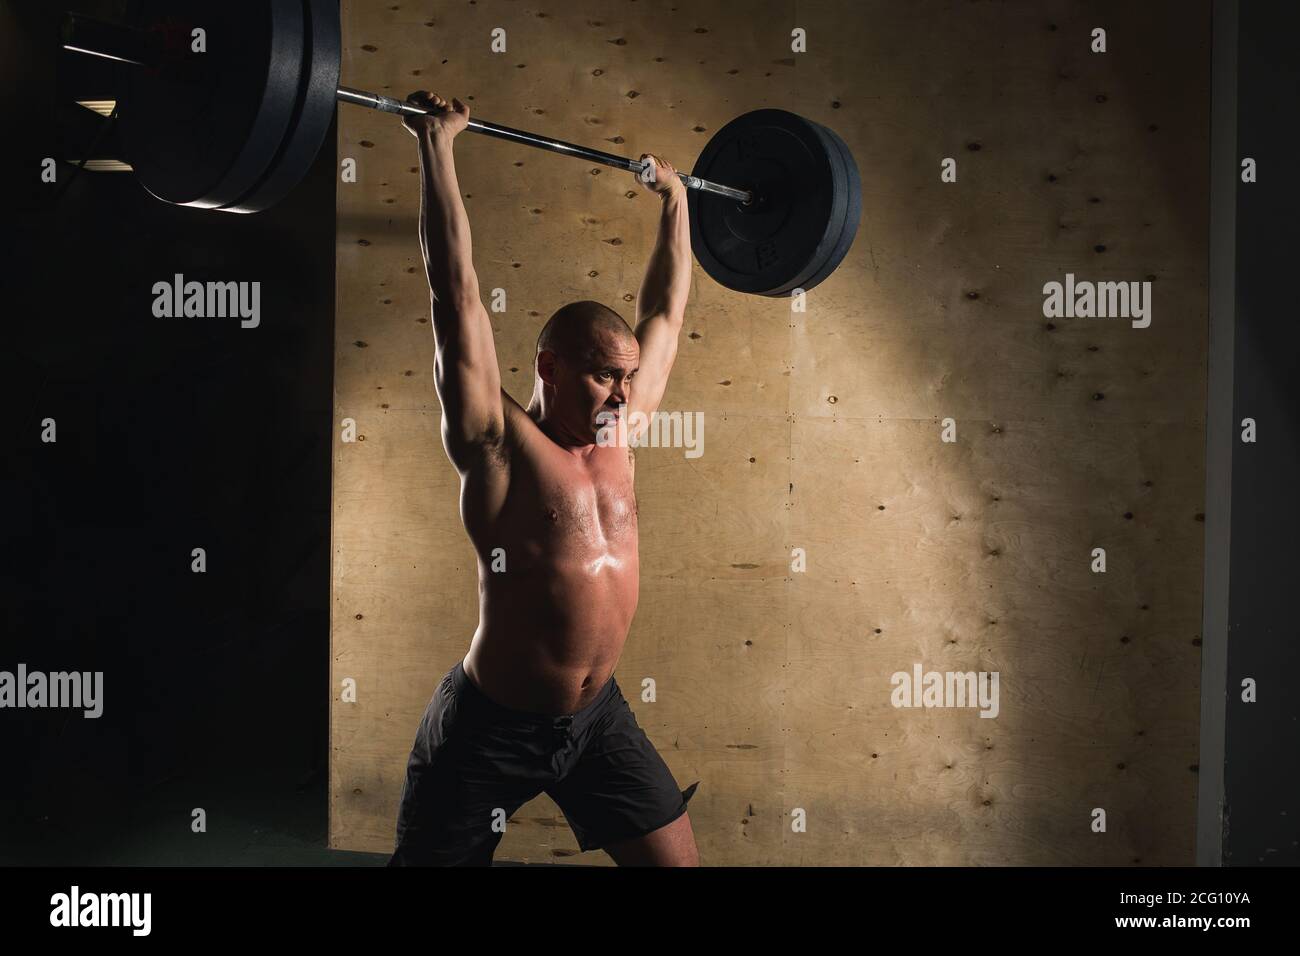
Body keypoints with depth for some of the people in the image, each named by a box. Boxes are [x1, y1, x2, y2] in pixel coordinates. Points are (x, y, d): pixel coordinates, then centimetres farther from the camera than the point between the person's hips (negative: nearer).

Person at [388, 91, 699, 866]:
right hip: (493, 728, -6)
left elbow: (666, 311, 15)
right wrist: (438, 147, -17)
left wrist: (675, 200, 22)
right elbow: (458, 291, -17)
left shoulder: (619, 430, 4)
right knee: (431, 858, 5)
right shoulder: (498, 444, -13)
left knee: (680, 861, 8)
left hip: (597, 717, 6)